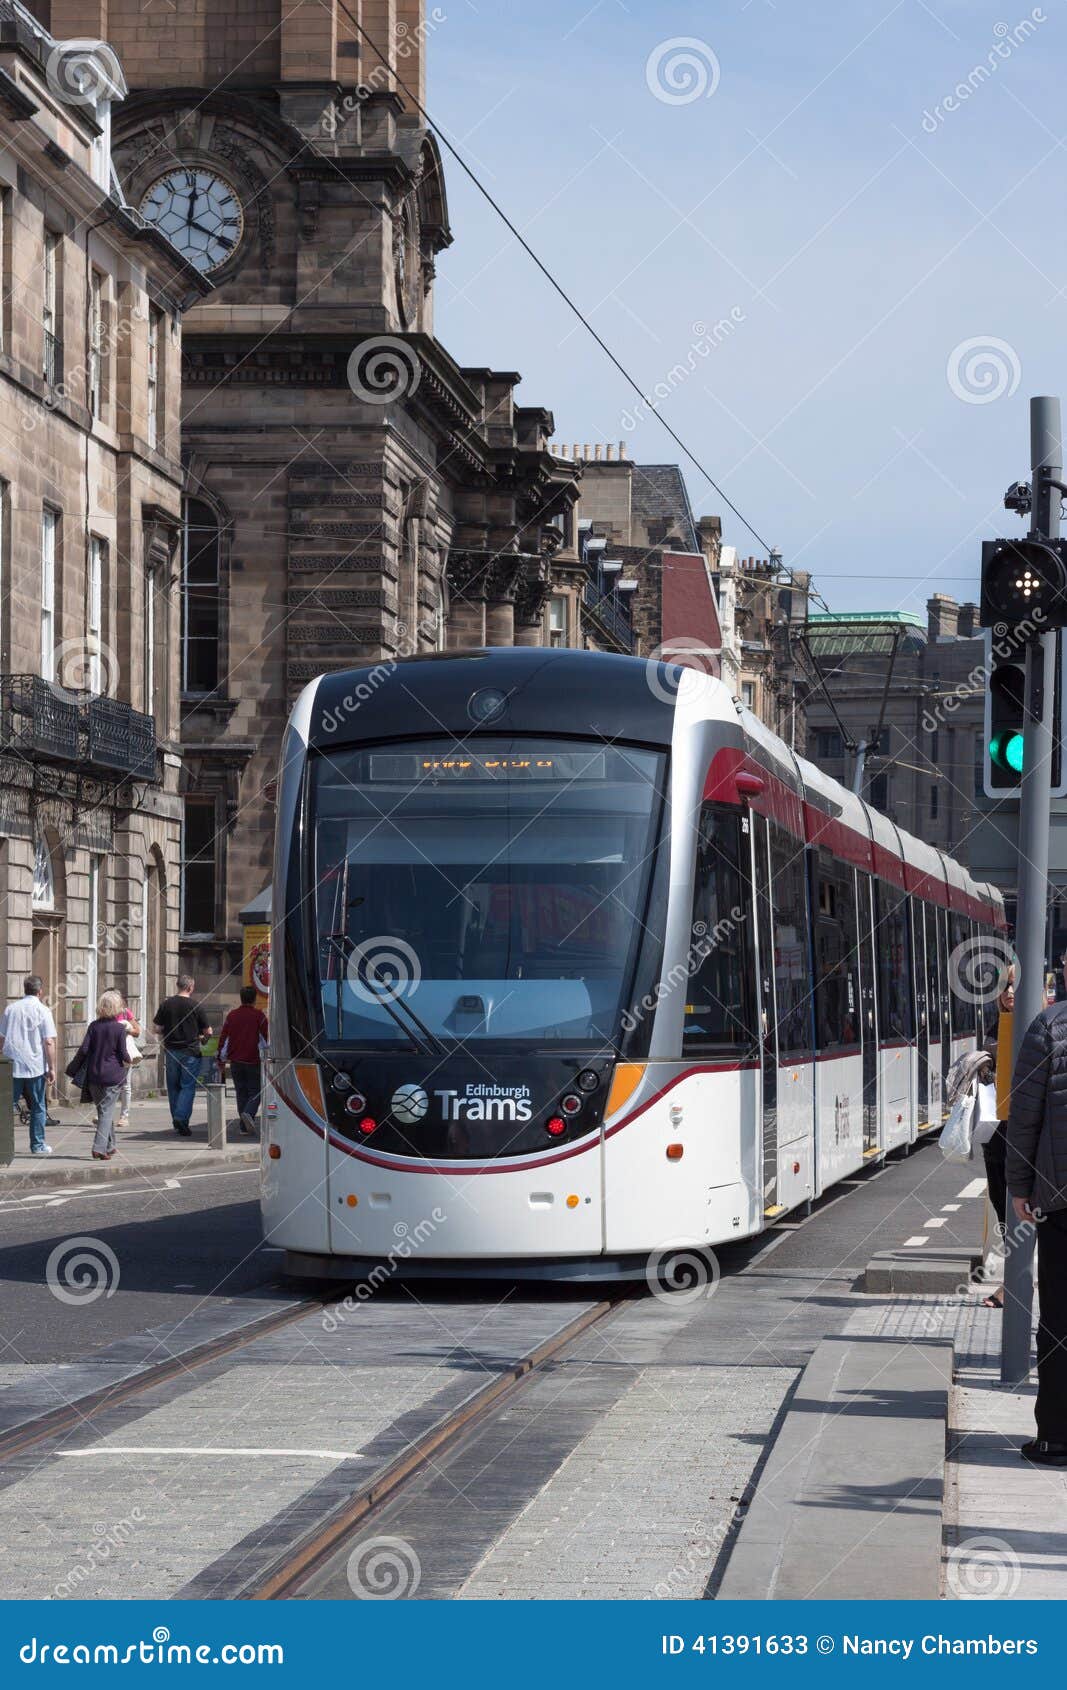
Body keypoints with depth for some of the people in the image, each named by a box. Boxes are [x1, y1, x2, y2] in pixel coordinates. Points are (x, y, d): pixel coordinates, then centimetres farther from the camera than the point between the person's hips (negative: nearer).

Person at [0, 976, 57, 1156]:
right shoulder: (42, 1011, -6)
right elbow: (49, 1042, -10)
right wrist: (52, 1068, -6)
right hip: (35, 1067, -3)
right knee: (38, 1108, 8)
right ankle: (37, 1146, 11)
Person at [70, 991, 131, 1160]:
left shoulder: (94, 1026, 0)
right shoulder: (119, 1028, -9)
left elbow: (84, 1050, -4)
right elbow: (123, 1053, -9)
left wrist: (73, 1070, 6)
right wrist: (127, 1061, 14)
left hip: (94, 1075, 4)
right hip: (113, 1075, -4)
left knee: (103, 1111, 16)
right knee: (107, 1112, -2)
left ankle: (109, 1147, 25)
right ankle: (99, 1148, -14)